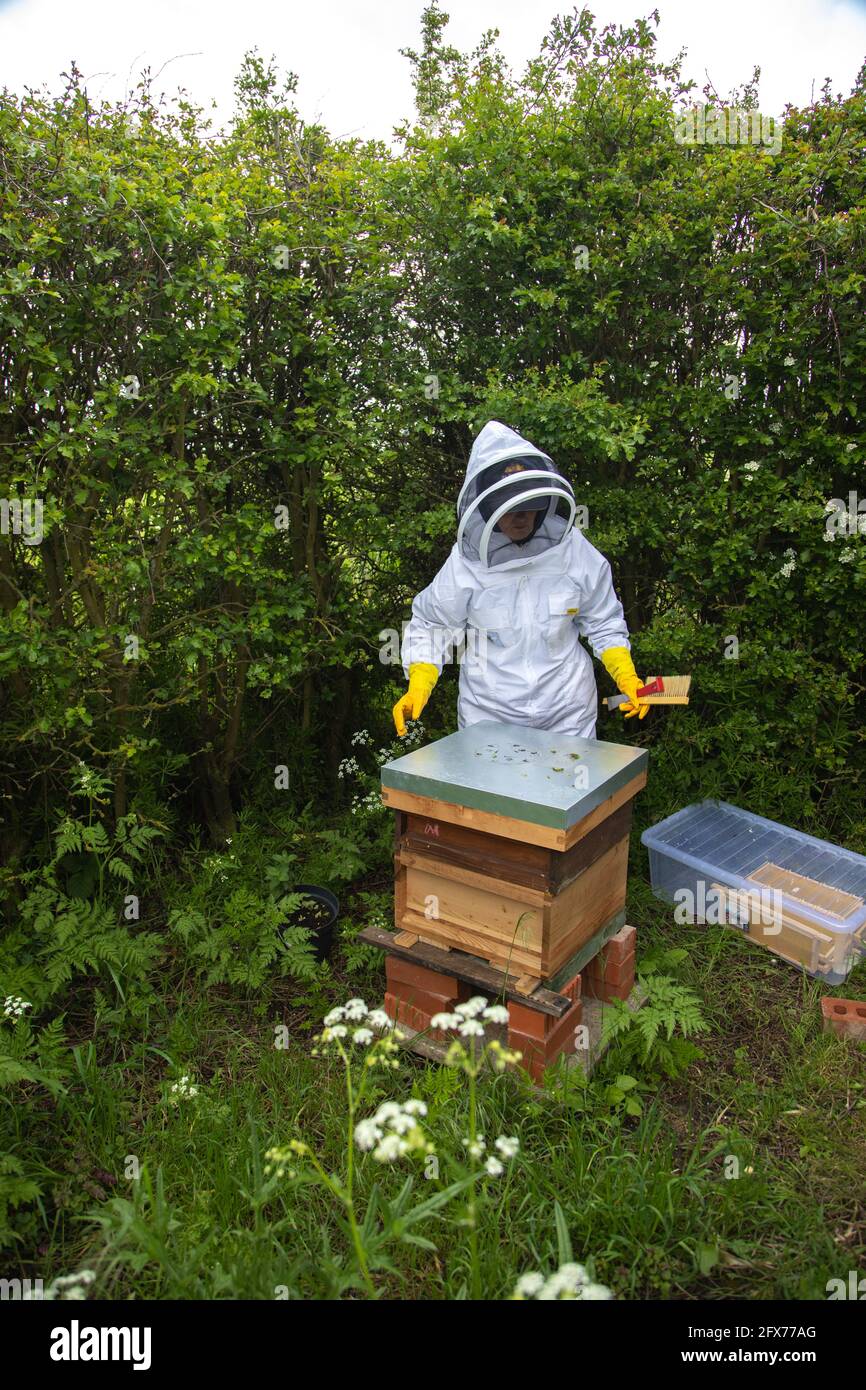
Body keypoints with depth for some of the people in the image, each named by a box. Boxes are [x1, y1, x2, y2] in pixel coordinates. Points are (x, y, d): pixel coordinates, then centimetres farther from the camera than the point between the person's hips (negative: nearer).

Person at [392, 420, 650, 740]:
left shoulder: (574, 551, -7)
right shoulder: (466, 561, -12)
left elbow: (603, 622, 4)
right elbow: (431, 626, -2)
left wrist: (626, 674, -8)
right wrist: (418, 686, -16)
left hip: (567, 713, 2)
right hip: (489, 714, -1)